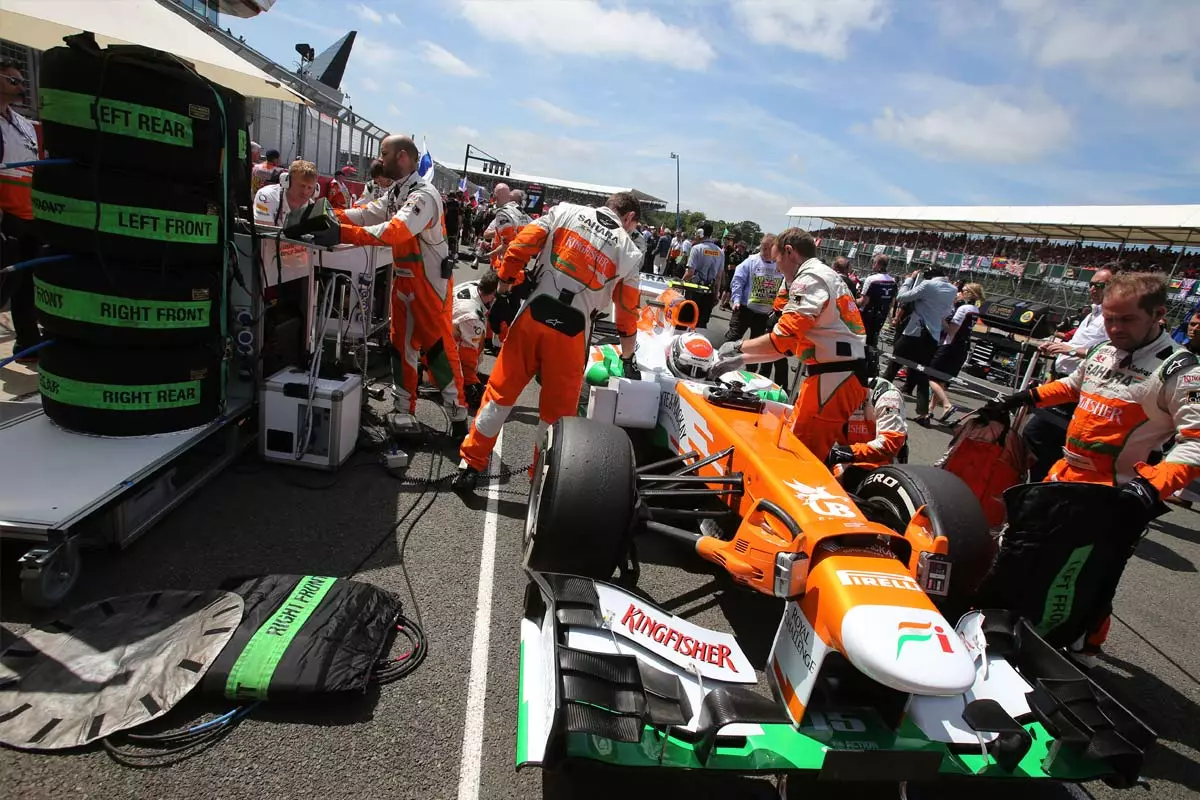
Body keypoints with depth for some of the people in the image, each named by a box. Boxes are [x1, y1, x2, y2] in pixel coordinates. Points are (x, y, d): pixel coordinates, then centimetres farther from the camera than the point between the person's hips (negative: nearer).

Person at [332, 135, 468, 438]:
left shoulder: (423, 195, -19)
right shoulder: (394, 194, 13)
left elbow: (394, 231, -31)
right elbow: (366, 214, 6)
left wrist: (342, 234, -32)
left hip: (429, 283, -9)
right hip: (403, 280, 9)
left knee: (438, 347, -5)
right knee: (401, 346, 12)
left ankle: (458, 415, 7)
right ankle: (404, 413, 21)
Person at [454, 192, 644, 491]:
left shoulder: (566, 211, 10)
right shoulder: (629, 251, 10)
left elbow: (520, 246, 1)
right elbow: (627, 311, 15)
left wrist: (506, 278, 15)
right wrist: (628, 358, 26)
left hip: (533, 315, 1)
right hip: (571, 331, -1)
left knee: (500, 391, 13)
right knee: (557, 411, 13)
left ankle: (470, 465, 21)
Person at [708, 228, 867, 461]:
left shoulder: (810, 279, -11)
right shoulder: (827, 276, 22)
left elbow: (782, 340, -19)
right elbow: (792, 343, 22)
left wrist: (738, 347, -2)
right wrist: (742, 360, 20)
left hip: (833, 379, -10)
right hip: (846, 376, 10)